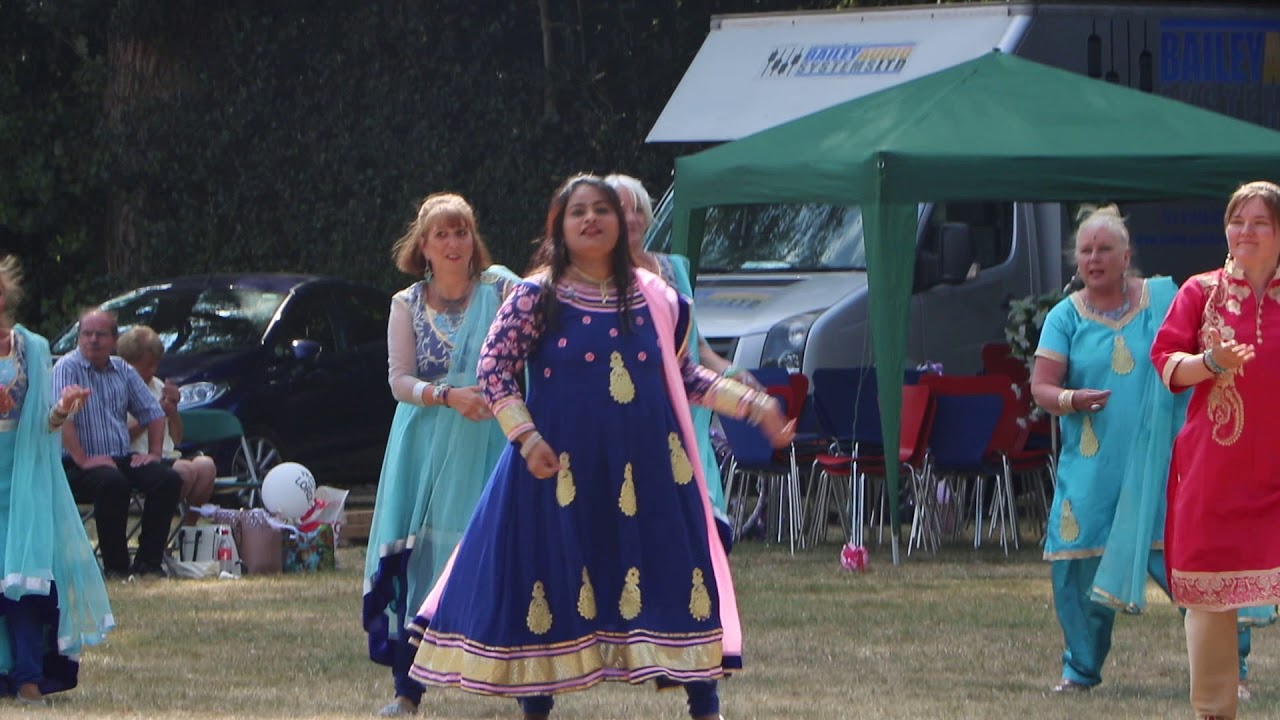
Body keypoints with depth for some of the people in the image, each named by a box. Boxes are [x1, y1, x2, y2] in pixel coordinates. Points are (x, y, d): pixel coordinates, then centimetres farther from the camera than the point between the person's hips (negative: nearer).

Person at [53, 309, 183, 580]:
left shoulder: (123, 371, 14)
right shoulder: (67, 368, -6)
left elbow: (152, 413, 21)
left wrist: (154, 453, 7)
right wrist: (83, 461, -26)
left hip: (122, 457, 6)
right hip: (81, 464, -6)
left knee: (169, 480, -17)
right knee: (112, 483, -37)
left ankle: (149, 562, -11)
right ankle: (115, 565, -25)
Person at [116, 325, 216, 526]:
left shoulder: (159, 387, 20)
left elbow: (177, 439, 22)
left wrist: (173, 410, 4)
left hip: (167, 457, 7)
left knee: (206, 465, -22)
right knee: (185, 470, -31)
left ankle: (189, 524, -13)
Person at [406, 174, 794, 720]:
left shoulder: (655, 299, 10)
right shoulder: (537, 297, -1)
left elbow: (682, 376, 19)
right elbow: (493, 369, -2)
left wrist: (752, 404, 12)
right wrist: (528, 439, -11)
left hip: (648, 468, 3)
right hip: (562, 467, -3)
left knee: (682, 578, -2)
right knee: (554, 574, 0)